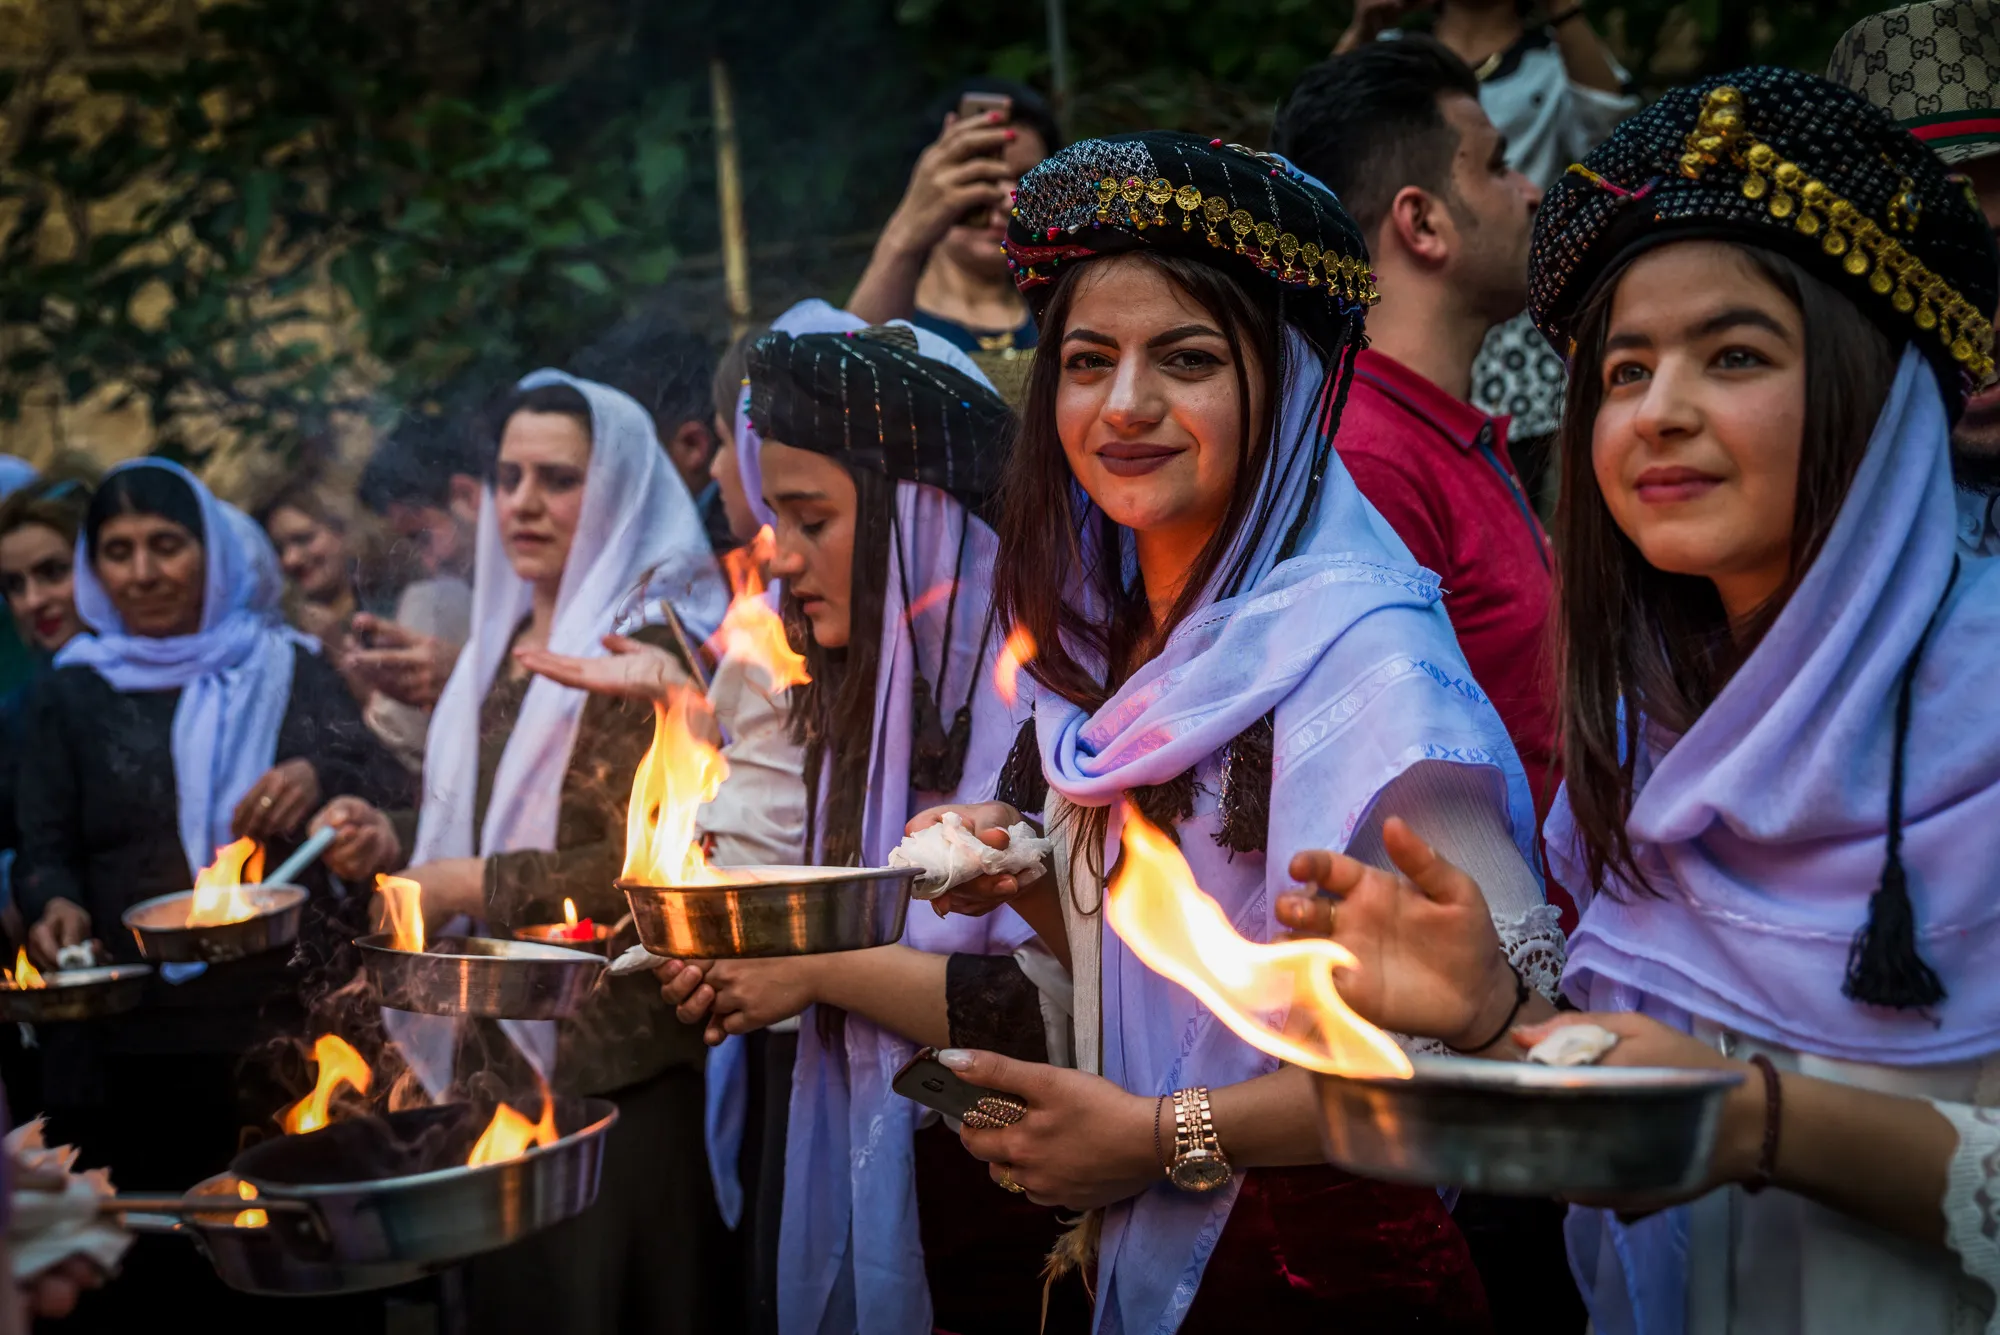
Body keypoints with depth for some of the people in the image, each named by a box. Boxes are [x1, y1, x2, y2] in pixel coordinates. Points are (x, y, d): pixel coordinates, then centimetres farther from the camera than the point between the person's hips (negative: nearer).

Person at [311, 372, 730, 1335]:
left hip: (614, 1065, -7)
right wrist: (393, 841, 2)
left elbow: (647, 866, -19)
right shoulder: (501, 645, 13)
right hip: (499, 1050, 7)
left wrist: (474, 885, -14)